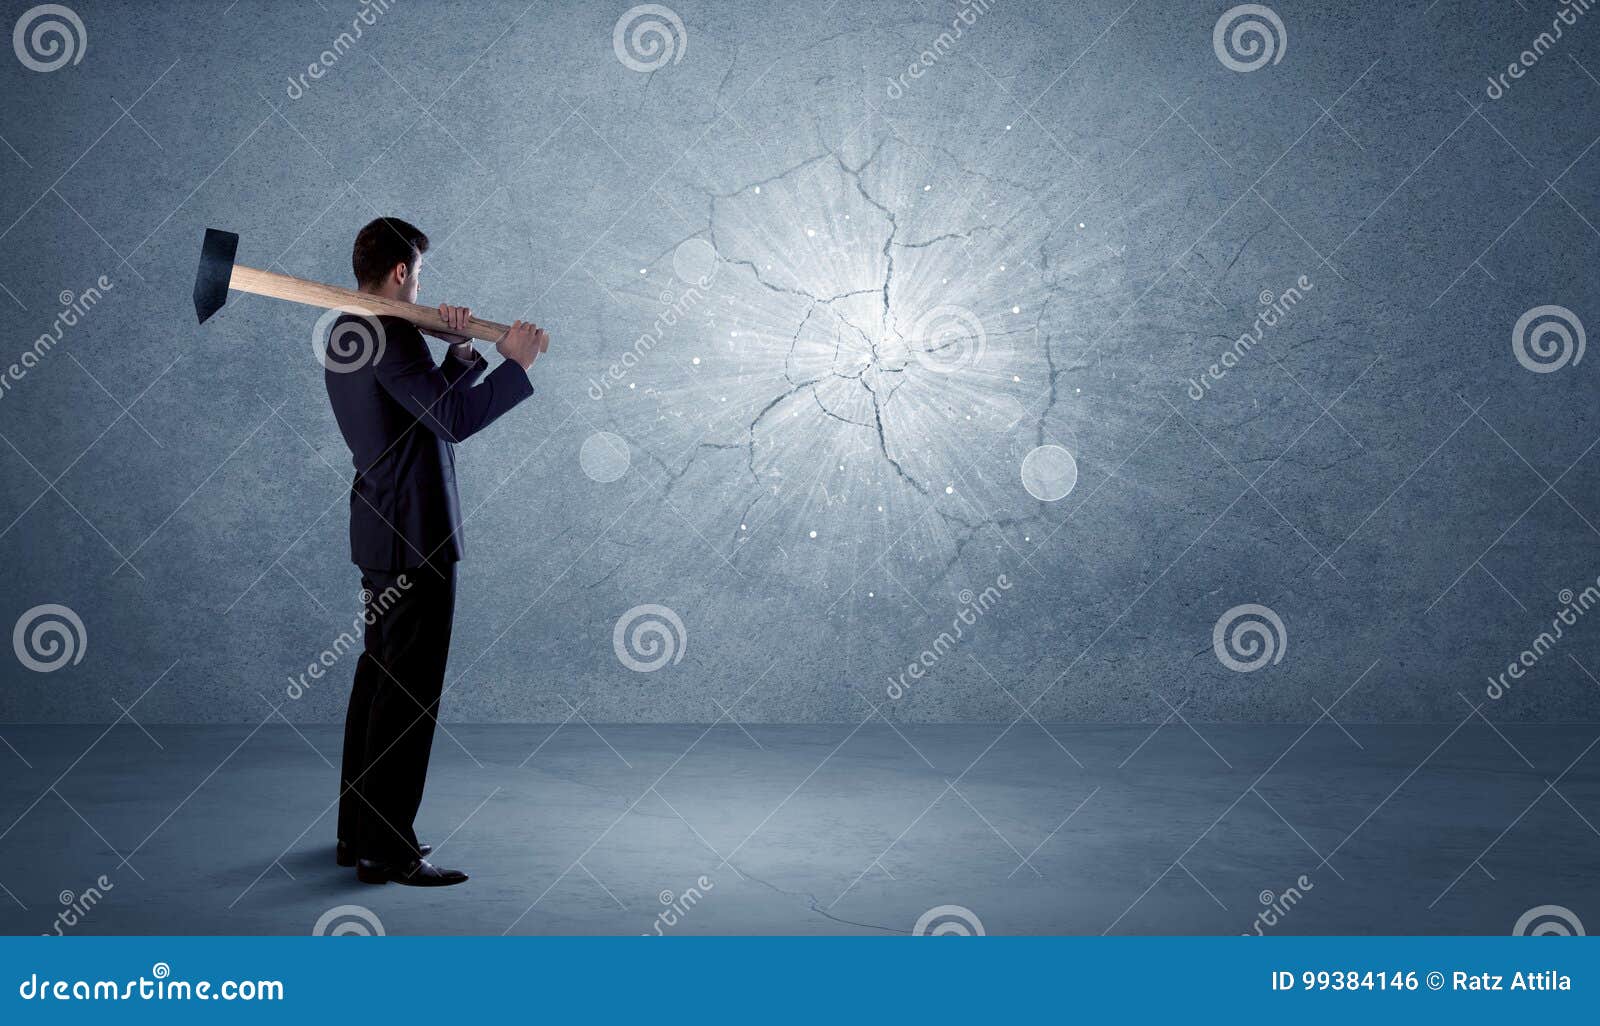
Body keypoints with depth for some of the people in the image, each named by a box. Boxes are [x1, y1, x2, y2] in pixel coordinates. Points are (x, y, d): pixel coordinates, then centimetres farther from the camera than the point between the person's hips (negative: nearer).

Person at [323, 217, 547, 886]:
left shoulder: (345, 337, 16)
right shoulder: (392, 337, -16)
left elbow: (434, 402, 20)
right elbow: (455, 419, -26)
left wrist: (462, 353, 8)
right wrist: (516, 363, -16)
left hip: (382, 535, 11)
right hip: (415, 537, -11)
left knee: (378, 679, 16)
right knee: (410, 692, -6)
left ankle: (357, 831, 25)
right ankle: (386, 849, 0)